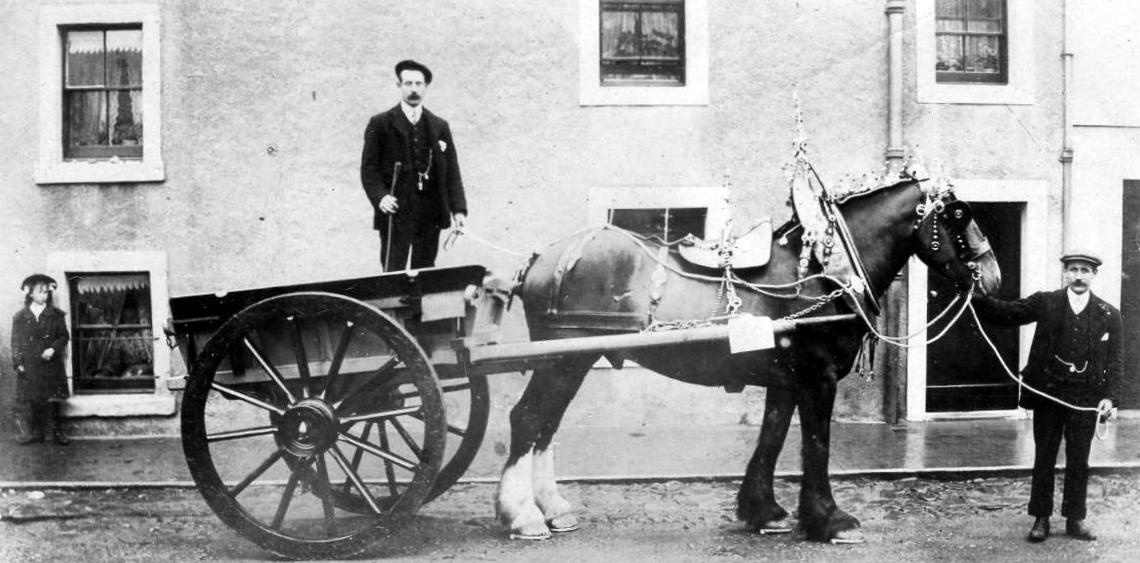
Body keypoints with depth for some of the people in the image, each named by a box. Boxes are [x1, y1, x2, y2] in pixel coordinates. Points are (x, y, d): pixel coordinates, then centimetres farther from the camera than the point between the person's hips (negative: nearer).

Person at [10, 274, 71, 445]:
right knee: (32, 400, 1)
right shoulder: (20, 317, 6)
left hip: (51, 364, 0)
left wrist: (53, 349, -12)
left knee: (52, 400, 1)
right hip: (29, 366, 1)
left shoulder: (56, 315, 6)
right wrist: (18, 362, -3)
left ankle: (56, 431, 8)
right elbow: (16, 342, 6)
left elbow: (63, 336, 6)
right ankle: (35, 432, 9)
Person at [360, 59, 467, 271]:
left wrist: (458, 209, -2)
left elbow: (452, 172, 9)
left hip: (431, 215, 3)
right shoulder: (380, 124, 4)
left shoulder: (440, 127, 13)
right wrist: (379, 196, -18)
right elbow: (369, 168, 1)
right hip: (396, 213, -3)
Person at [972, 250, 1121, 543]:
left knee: (1078, 462, 10)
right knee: (1044, 460, 8)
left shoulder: (1109, 315, 3)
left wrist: (1110, 397, -8)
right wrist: (974, 298, -26)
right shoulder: (1045, 303, 1)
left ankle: (1075, 519, 23)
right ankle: (1041, 519, 18)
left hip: (1085, 398, 1)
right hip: (1047, 393, 0)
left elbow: (1113, 361, 2)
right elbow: (1008, 312, -10)